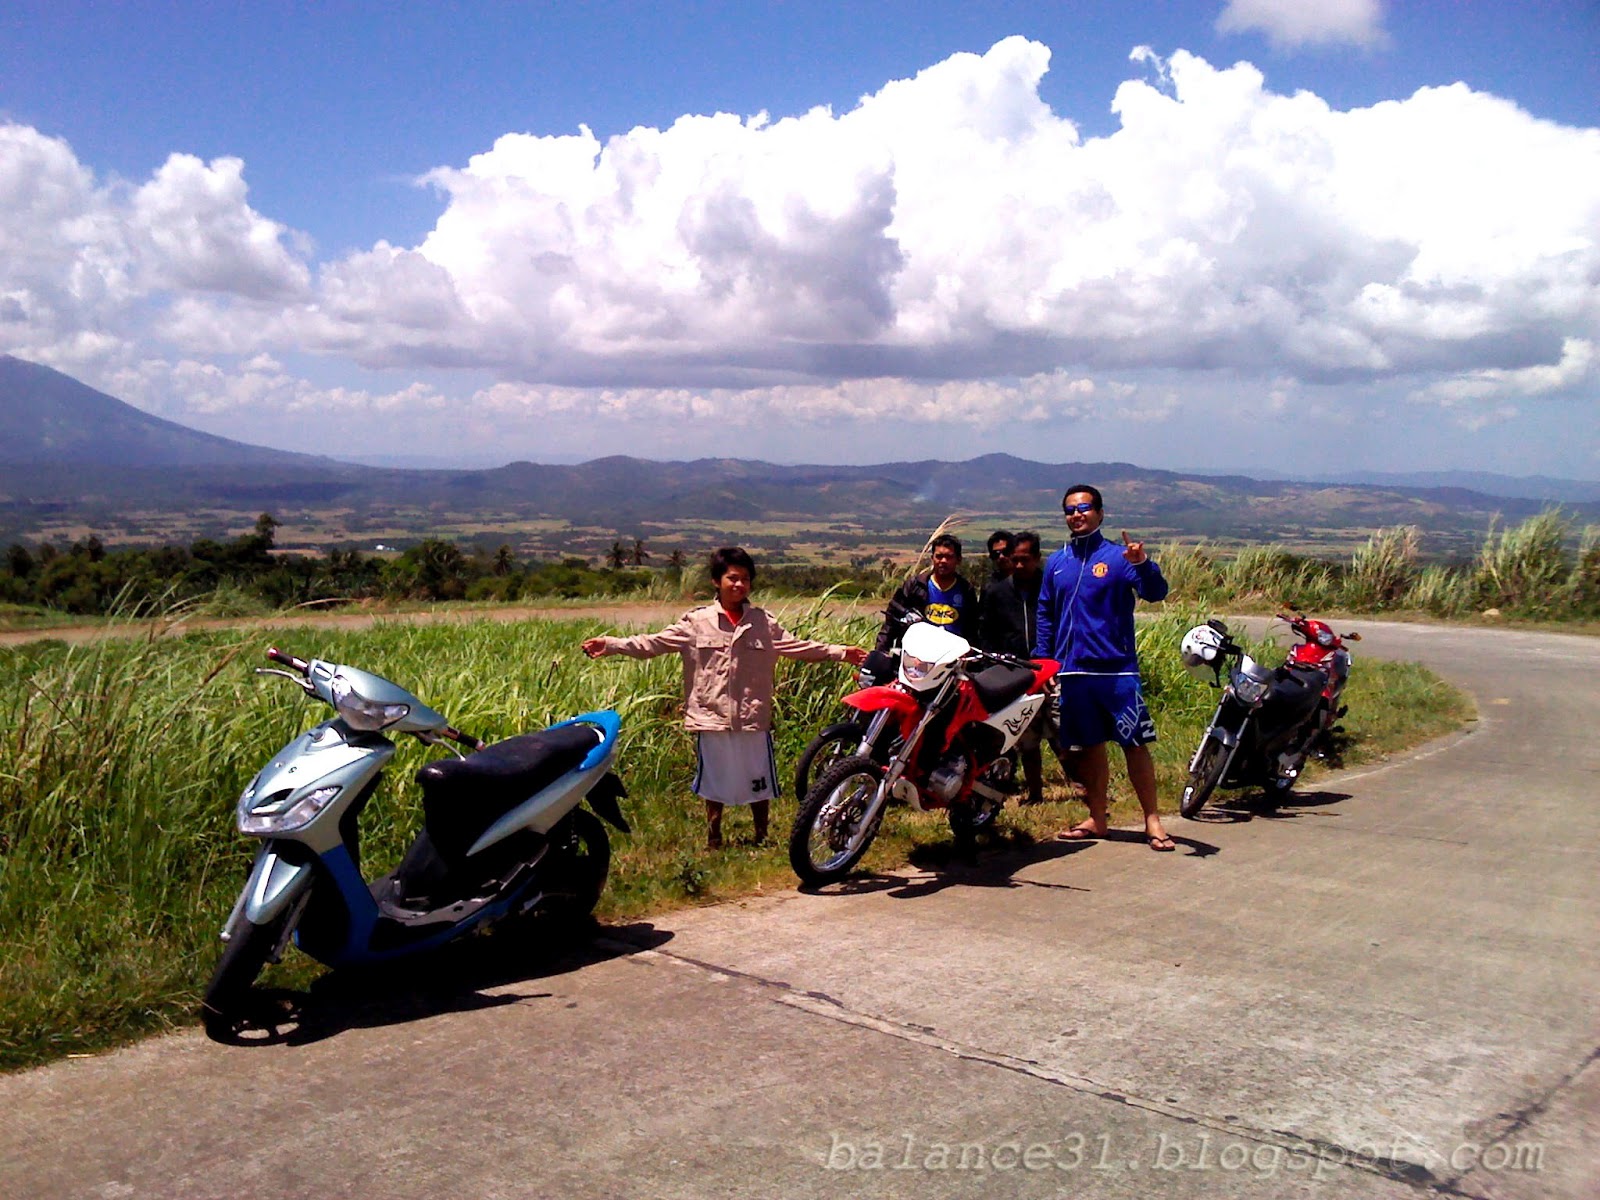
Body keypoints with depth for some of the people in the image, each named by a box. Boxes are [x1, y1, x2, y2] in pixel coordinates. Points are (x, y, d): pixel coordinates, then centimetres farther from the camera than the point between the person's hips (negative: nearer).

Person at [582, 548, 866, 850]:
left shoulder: (763, 623, 5)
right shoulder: (697, 623, 0)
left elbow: (798, 646, 8)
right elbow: (654, 643, -3)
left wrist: (840, 653, 2)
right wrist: (611, 644, -13)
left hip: (753, 718, 1)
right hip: (713, 718, -1)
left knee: (759, 784, 9)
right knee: (714, 783, 11)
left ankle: (762, 837, 27)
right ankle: (713, 840, 26)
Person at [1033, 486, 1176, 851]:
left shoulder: (1118, 556, -3)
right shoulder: (1056, 562, 11)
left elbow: (1156, 593, -16)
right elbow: (1045, 616, 16)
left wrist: (1142, 564, -35)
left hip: (1116, 668, -4)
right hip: (1072, 670, 4)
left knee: (1135, 744, -4)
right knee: (1089, 746, 13)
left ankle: (1152, 821, 3)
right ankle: (1097, 818, 24)